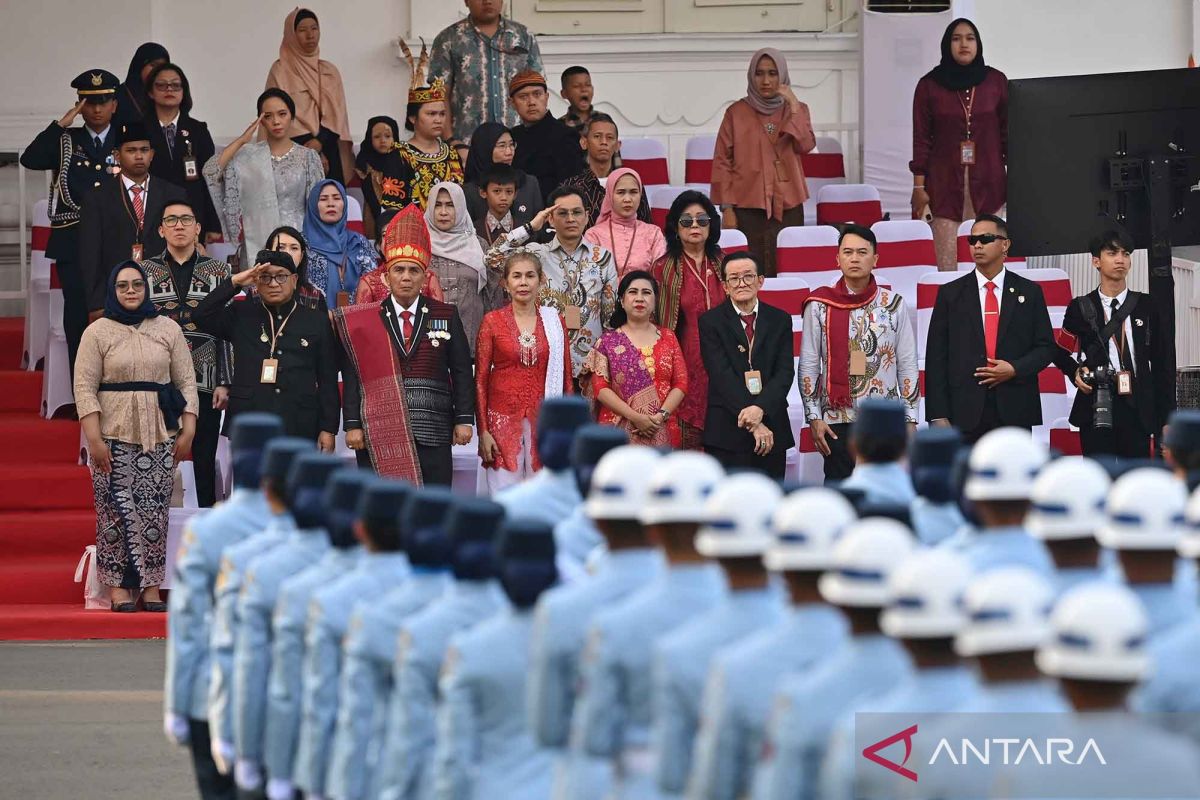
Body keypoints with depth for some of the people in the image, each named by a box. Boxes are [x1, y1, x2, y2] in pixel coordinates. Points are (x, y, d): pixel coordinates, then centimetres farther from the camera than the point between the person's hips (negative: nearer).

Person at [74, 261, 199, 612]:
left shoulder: (168, 329, 9)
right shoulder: (98, 332, 3)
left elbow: (186, 382, 9)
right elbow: (84, 387, -2)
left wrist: (188, 430, 0)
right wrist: (94, 439, -9)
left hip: (160, 436, 2)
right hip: (114, 436, -2)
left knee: (154, 511, -2)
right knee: (117, 510, -5)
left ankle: (150, 585, 3)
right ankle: (119, 586, -1)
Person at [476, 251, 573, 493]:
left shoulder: (554, 321, 7)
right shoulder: (492, 321, 1)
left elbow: (566, 377, 10)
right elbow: (480, 378, 2)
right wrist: (483, 430, -4)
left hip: (543, 422, 2)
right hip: (504, 418, -2)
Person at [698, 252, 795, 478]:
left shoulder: (779, 320, 9)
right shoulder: (711, 322, 1)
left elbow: (785, 372, 0)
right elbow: (722, 376, -9)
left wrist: (760, 408, -19)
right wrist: (753, 424, -16)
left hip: (771, 429, 3)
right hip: (727, 433, -3)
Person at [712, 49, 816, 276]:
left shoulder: (797, 110, 10)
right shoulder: (737, 113, 3)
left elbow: (806, 146, -8)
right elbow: (722, 162, 3)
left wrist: (793, 105, -13)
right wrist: (726, 208, -3)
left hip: (788, 206, 2)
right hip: (748, 207, -2)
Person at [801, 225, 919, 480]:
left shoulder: (894, 304, 5)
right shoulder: (820, 305, 1)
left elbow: (908, 366, 7)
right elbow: (808, 365, 3)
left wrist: (910, 419, 2)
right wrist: (814, 417, -3)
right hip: (838, 419, -1)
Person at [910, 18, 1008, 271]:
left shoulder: (996, 81, 5)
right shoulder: (929, 85, 3)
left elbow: (1008, 133, 9)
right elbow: (921, 139, 4)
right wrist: (919, 186, -1)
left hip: (989, 182, 1)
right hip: (944, 183, -1)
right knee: (946, 264, -4)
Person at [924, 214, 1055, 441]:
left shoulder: (1029, 292, 9)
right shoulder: (950, 293, 7)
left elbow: (1046, 346, 10)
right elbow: (936, 356, 4)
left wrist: (1014, 369, -10)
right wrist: (938, 415, -4)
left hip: (1014, 412, 1)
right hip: (965, 414, 0)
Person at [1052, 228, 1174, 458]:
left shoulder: (1146, 306, 7)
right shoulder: (1081, 308, 5)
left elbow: (1162, 364, 8)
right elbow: (1061, 353, 17)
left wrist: (1166, 419, 3)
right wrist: (1075, 372, -4)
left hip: (1138, 409, 1)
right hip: (1096, 408, -1)